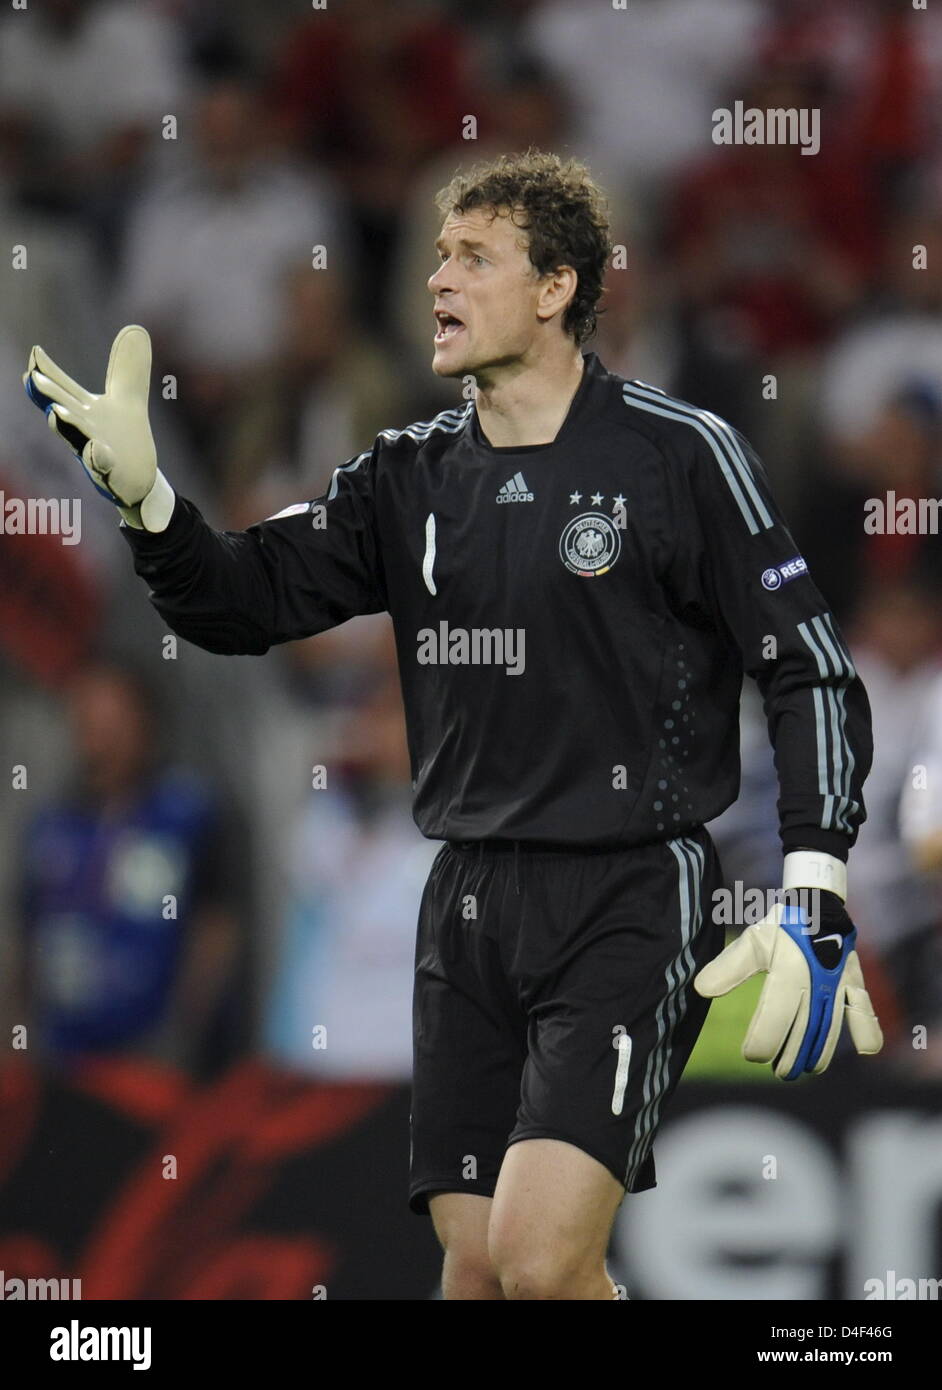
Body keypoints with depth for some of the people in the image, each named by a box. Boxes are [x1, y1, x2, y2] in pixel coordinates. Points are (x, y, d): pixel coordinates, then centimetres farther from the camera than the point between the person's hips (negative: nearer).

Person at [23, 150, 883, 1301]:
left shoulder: (678, 456, -4)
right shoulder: (412, 479, 11)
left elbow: (811, 672, -3)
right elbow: (246, 599, 6)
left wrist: (817, 901, -12)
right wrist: (139, 493, -13)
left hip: (631, 902, -5)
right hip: (469, 904, 5)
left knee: (542, 1256, -20)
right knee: (475, 1264, 3)